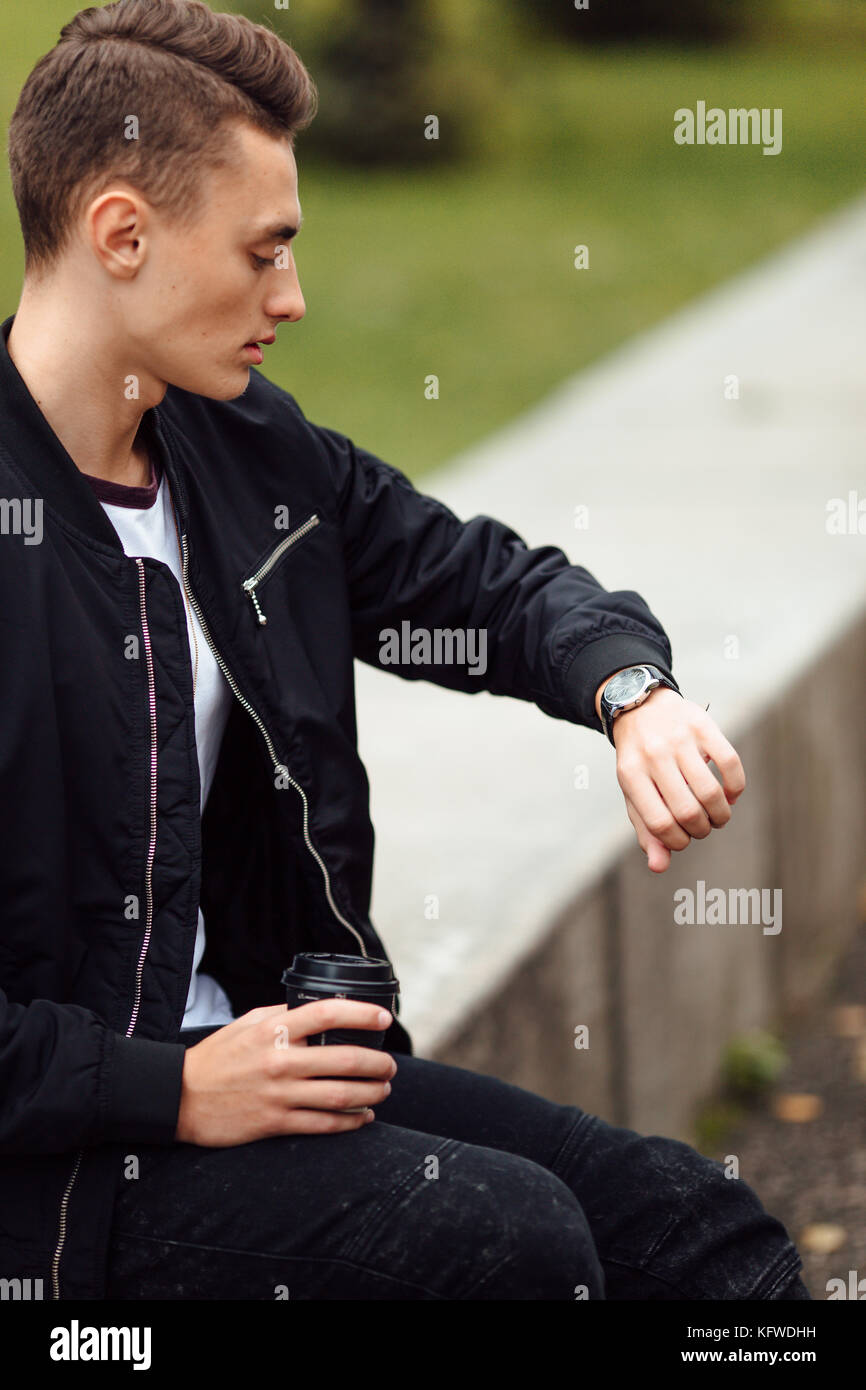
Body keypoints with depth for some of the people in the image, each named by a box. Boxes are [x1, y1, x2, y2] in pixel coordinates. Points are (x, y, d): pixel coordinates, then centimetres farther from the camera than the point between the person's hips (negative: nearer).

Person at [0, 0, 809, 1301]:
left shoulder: (249, 446, 4)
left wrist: (633, 689, -6)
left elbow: (480, 578, 16)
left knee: (689, 1217, -2)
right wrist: (171, 1093, -21)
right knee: (509, 1230, -23)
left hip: (239, 1038, 8)